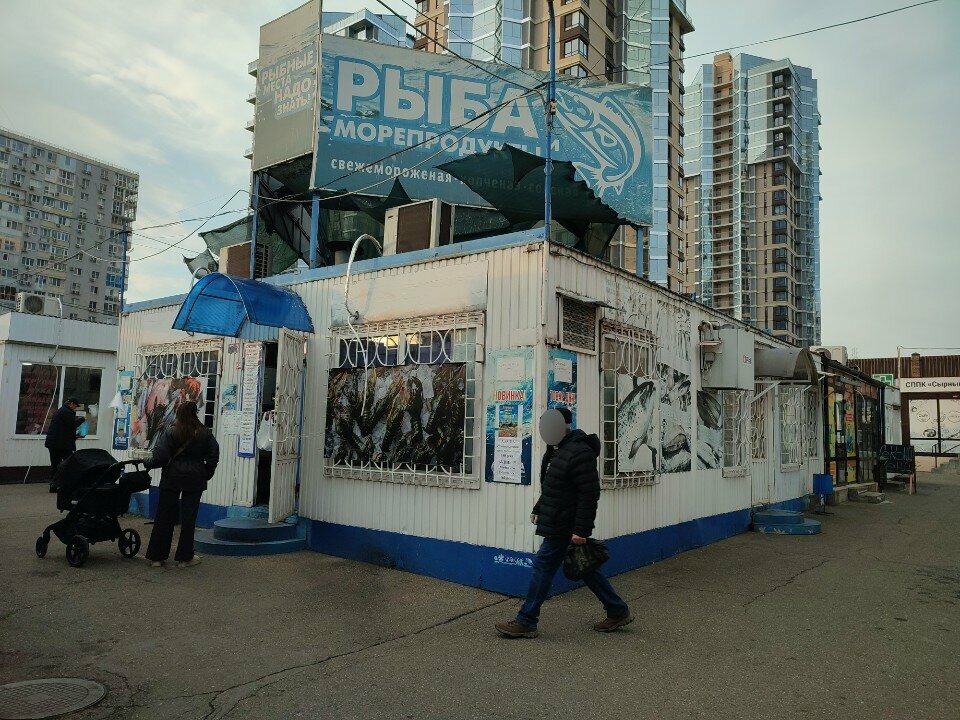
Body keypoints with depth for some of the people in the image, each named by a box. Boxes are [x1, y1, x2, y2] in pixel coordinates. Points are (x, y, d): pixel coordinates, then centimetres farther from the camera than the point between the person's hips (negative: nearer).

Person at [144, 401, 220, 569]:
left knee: (164, 516, 9)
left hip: (172, 478, -1)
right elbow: (213, 456, 2)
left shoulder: (170, 432, -7)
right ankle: (184, 557, 12)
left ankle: (157, 556, 15)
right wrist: (206, 474, 12)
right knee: (189, 517, 6)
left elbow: (160, 456, -11)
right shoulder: (205, 433, 0)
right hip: (195, 480, 1)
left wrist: (148, 464, 7)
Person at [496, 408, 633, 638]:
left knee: (543, 567, -3)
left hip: (564, 526, -10)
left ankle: (526, 623, 8)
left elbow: (589, 494, -23)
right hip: (558, 522, 10)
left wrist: (581, 530, -23)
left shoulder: (580, 453, -21)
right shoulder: (557, 449, 12)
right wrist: (539, 510, 22)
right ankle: (617, 611, 27)